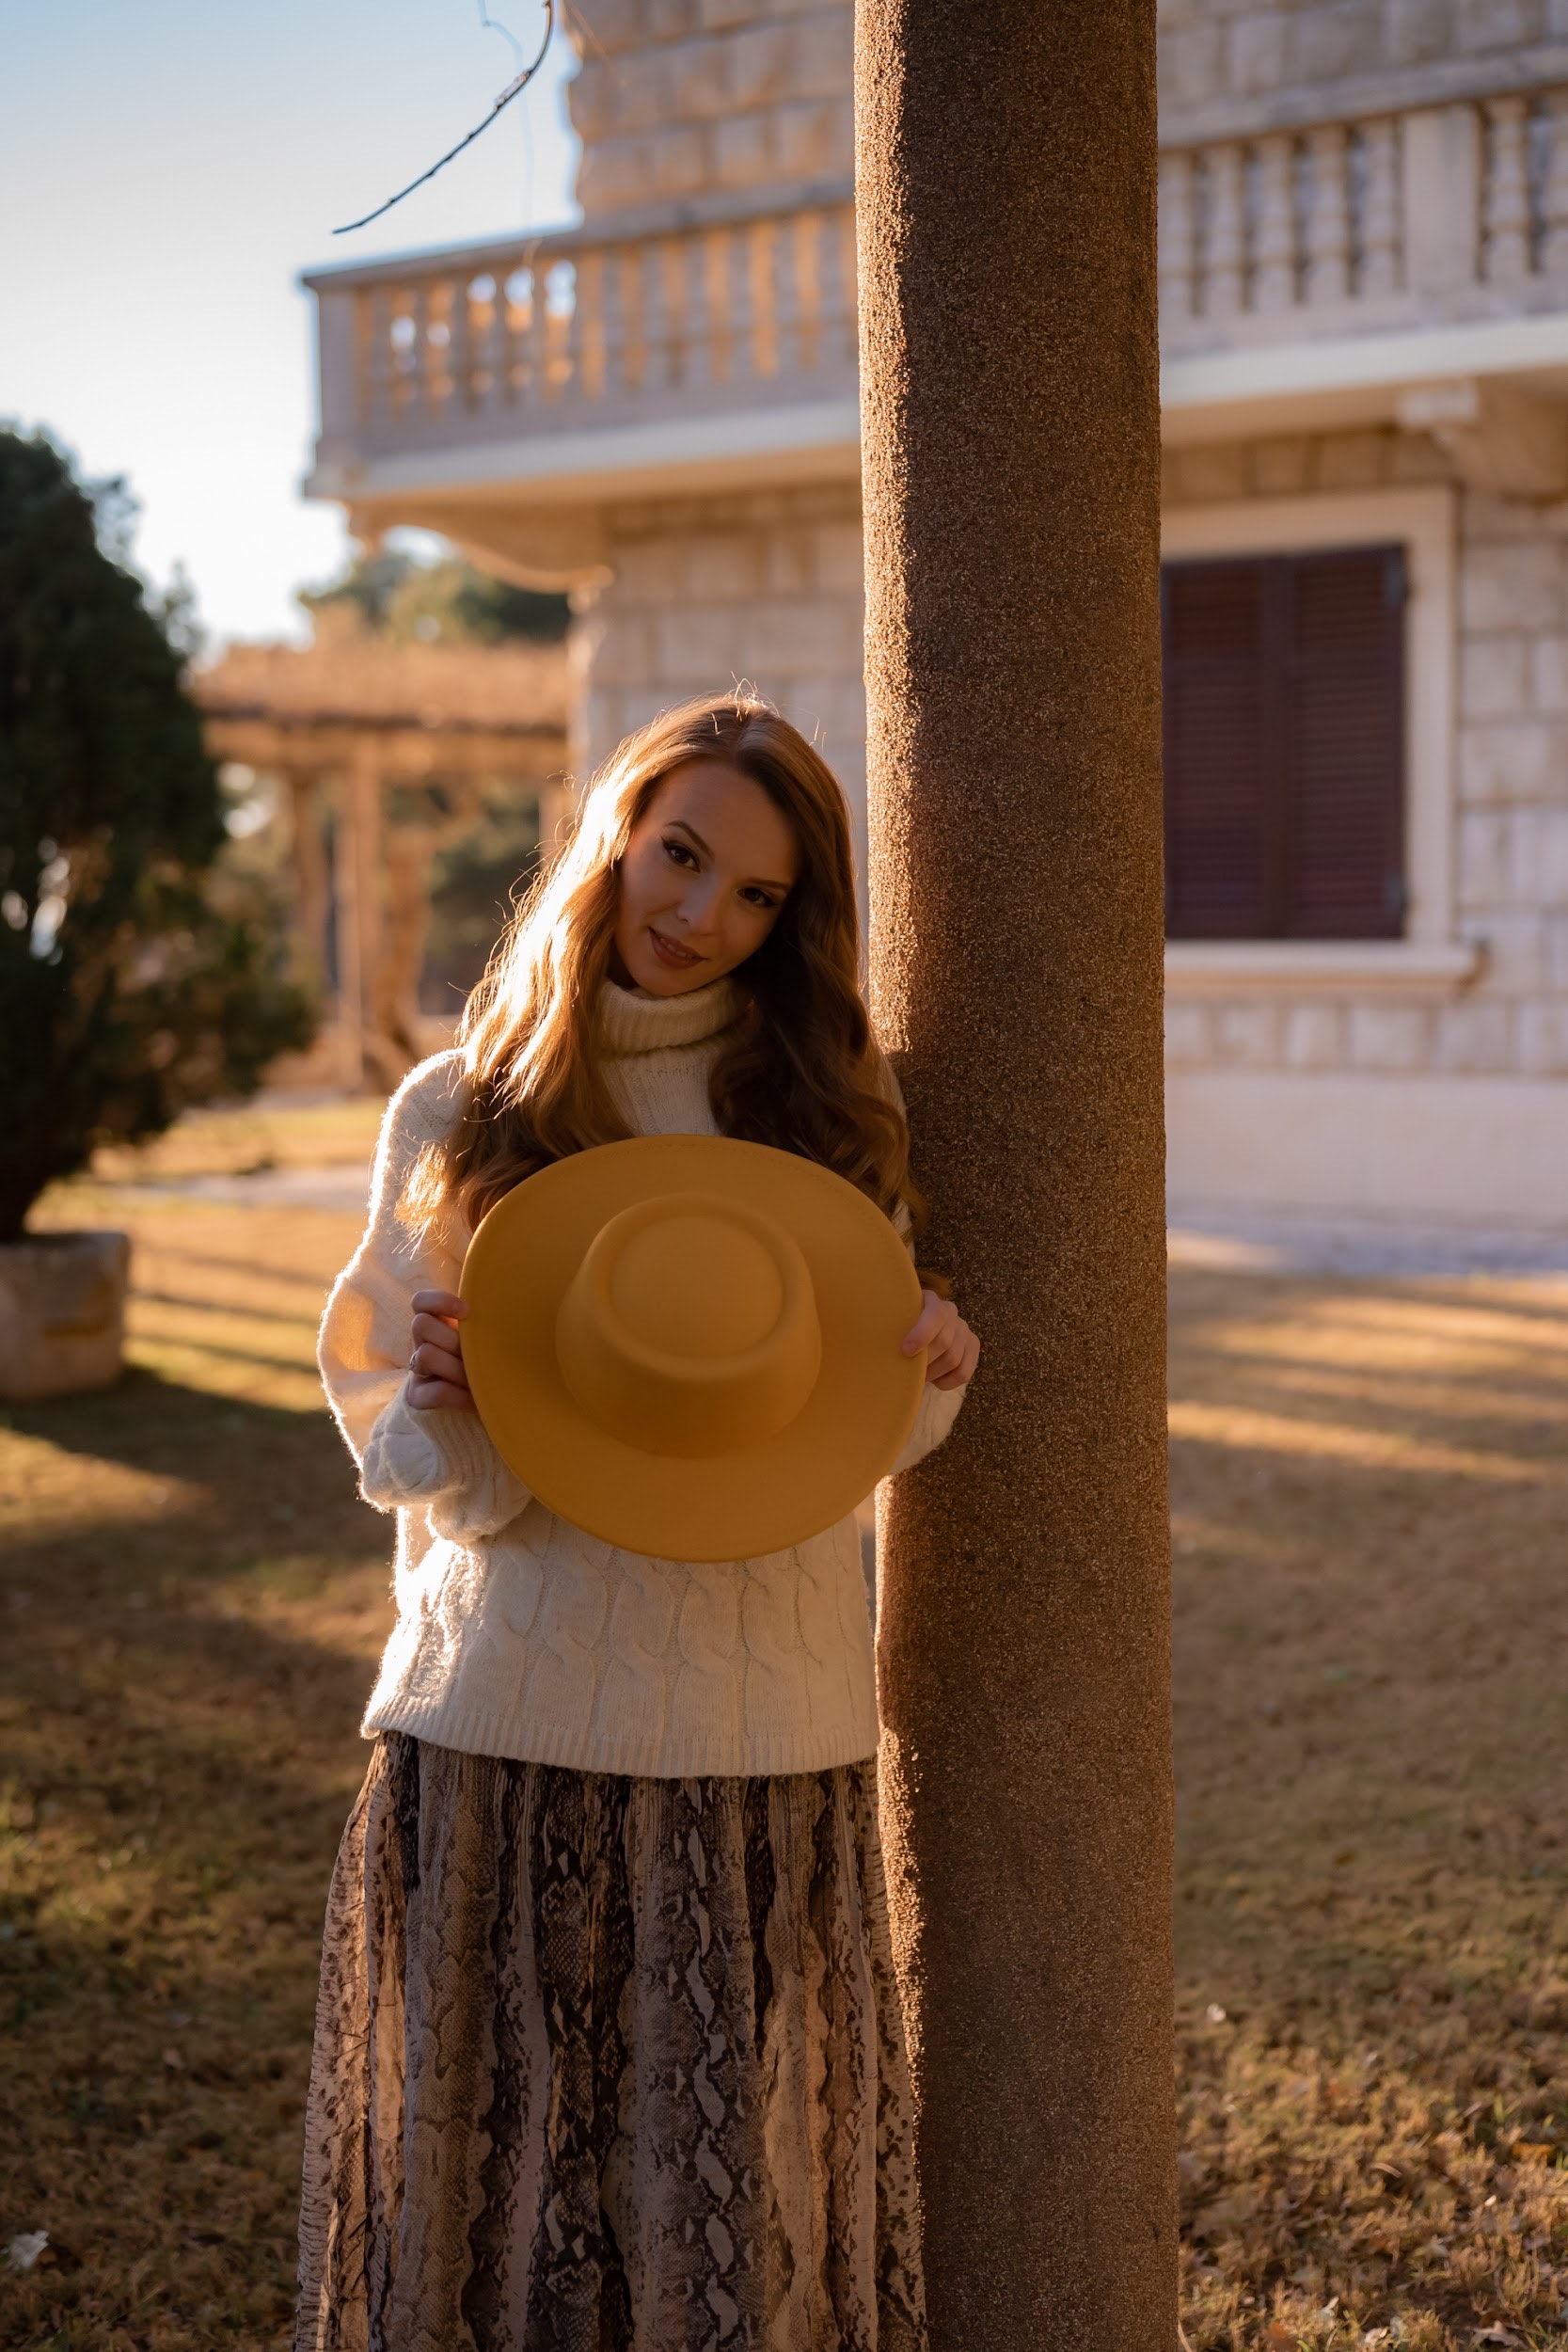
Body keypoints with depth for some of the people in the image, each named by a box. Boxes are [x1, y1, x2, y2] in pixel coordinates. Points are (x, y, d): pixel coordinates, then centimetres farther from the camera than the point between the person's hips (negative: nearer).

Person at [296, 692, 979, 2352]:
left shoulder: (829, 1105, 5)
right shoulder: (455, 1115, 2)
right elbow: (422, 1473, 4)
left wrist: (927, 1373, -10)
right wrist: (445, 1402, -18)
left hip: (757, 1726, 1)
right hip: (505, 1713, -1)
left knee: (738, 2189, 7)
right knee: (485, 2166, 6)